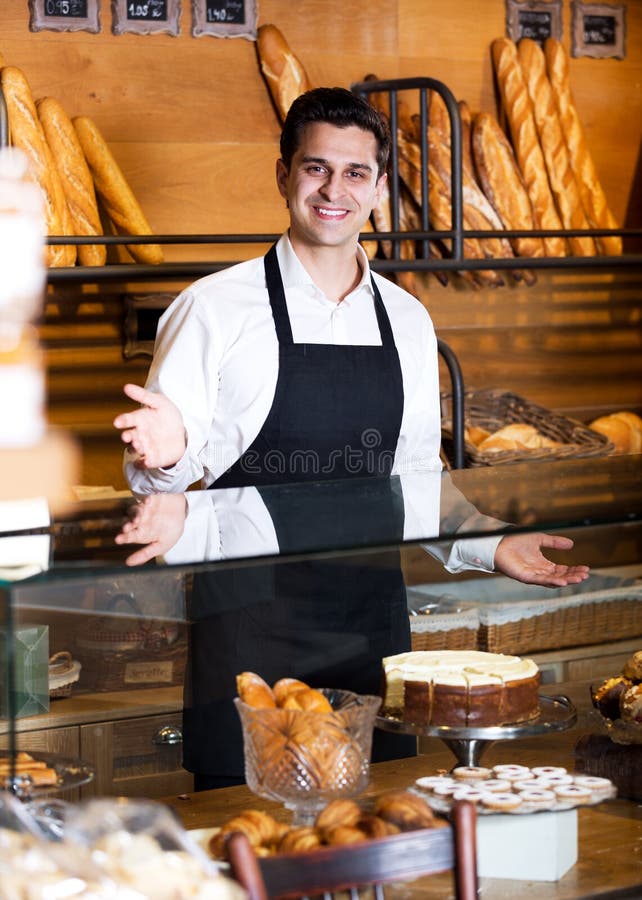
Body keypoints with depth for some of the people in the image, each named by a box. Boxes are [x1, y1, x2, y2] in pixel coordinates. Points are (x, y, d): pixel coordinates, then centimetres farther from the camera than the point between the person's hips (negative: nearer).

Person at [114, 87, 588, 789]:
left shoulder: (407, 323, 10)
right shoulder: (215, 308, -4)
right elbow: (158, 473, -5)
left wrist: (490, 546, 5)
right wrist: (168, 453, -26)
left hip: (373, 620, 4)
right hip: (248, 629, -4)